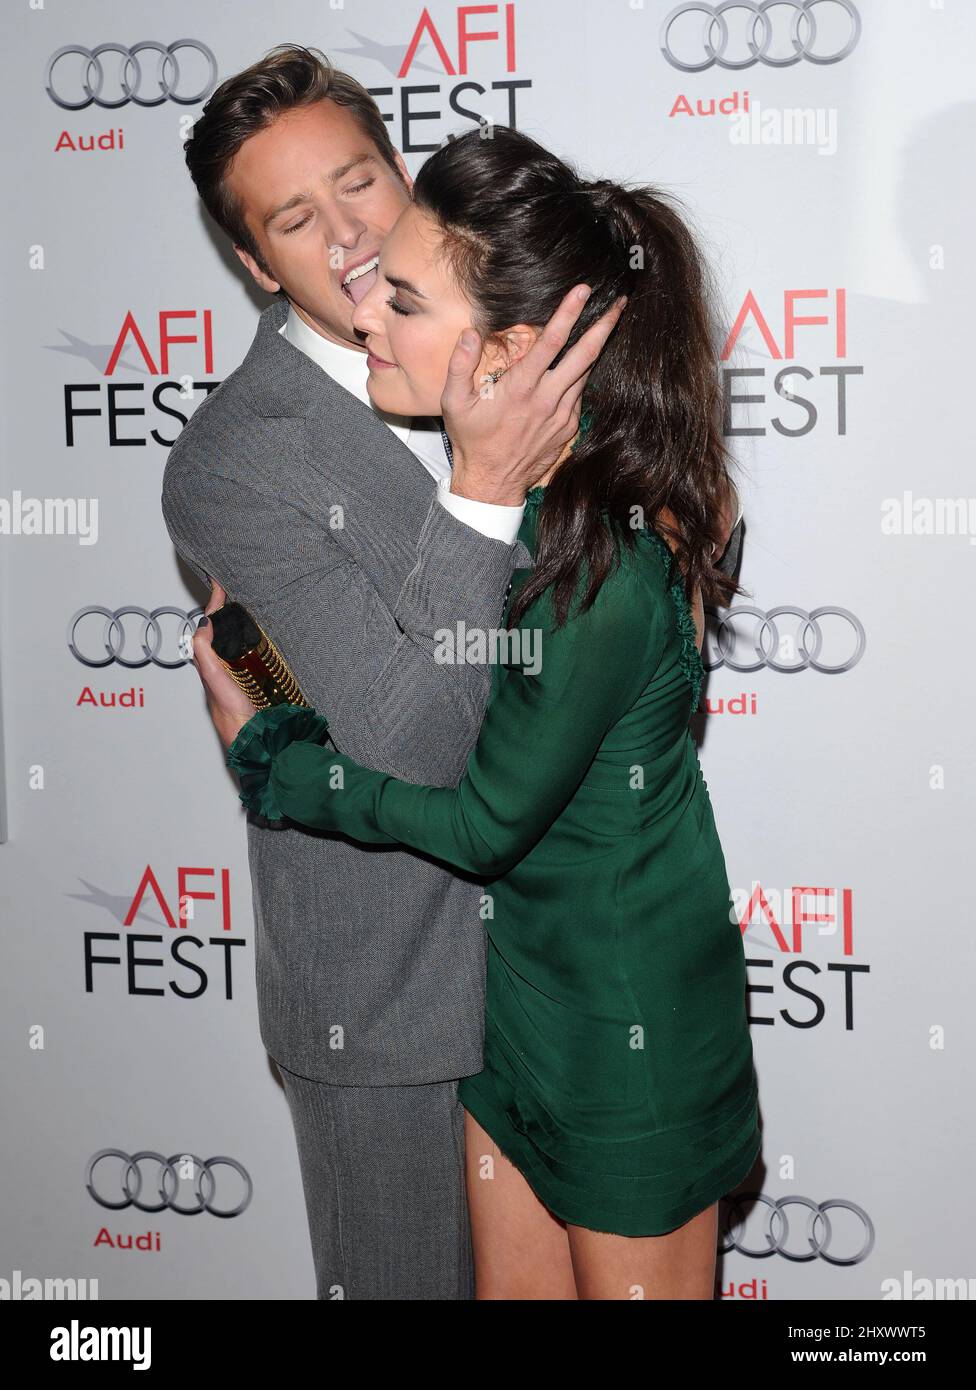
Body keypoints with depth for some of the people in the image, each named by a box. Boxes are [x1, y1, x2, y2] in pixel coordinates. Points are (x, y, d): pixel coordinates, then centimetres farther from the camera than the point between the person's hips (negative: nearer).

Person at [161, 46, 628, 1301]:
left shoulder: (499, 362, -1)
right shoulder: (228, 465, -20)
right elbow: (407, 751, -28)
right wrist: (486, 490, -35)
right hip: (388, 998, -5)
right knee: (411, 1276, 15)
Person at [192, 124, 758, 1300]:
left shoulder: (601, 565, -32)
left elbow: (486, 821, -21)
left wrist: (265, 757, -10)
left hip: (626, 1009, -8)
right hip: (519, 967, 8)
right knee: (514, 1285, 22)